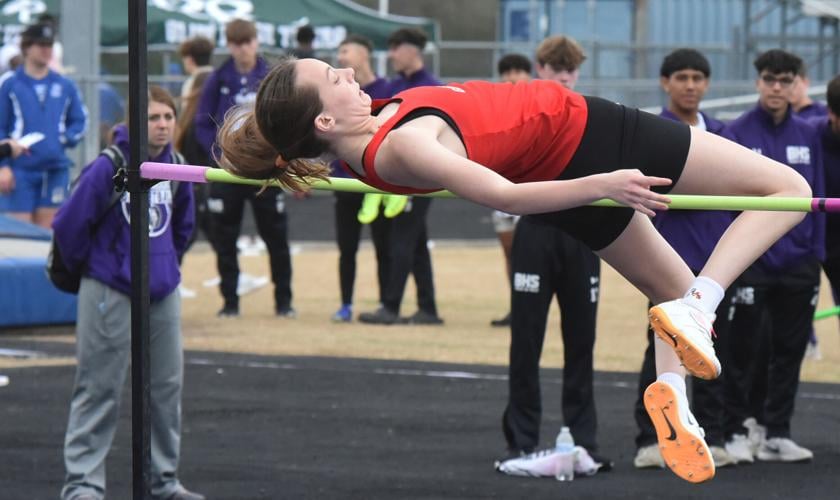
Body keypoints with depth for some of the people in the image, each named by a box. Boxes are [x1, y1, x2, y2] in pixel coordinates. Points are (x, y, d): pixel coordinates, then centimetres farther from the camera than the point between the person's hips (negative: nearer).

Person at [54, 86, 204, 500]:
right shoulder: (108, 168, -16)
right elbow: (69, 225, -12)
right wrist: (87, 267, 1)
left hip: (163, 294, 6)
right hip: (111, 294, -6)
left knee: (167, 388, 10)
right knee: (99, 391, -3)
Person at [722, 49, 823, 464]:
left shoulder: (807, 136, 7)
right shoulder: (738, 133, -5)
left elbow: (816, 196, 10)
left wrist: (816, 252, 4)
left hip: (798, 261, 4)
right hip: (751, 259, -4)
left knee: (790, 349, 7)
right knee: (744, 350, 2)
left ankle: (776, 433, 15)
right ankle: (735, 431, 10)